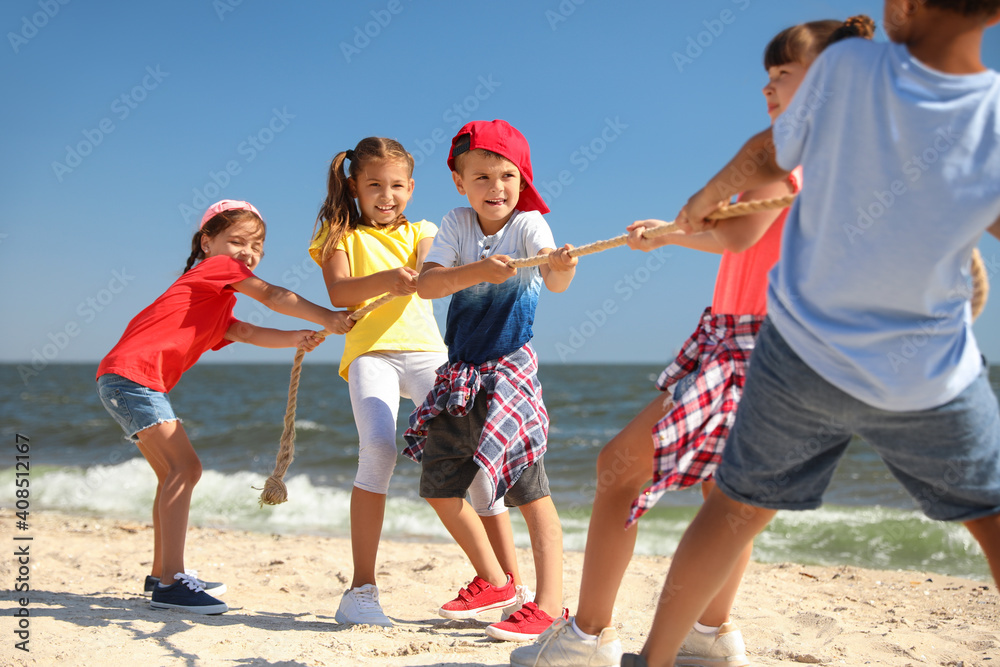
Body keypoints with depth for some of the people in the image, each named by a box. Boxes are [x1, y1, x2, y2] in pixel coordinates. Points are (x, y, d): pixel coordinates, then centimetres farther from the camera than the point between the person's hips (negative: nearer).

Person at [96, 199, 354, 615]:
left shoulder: (218, 307, 25)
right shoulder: (218, 267, -1)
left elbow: (245, 333, 14)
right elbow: (273, 297, -9)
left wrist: (296, 339, 0)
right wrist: (326, 318, -12)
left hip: (125, 382, 11)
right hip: (132, 374, -11)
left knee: (173, 474, 17)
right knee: (184, 467, -16)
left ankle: (162, 573, 28)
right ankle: (170, 583, -18)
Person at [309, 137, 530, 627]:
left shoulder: (421, 232, 20)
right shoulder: (340, 235, 16)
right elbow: (338, 293, -2)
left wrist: (416, 277, -28)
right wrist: (384, 280, -22)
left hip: (427, 351, 2)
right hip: (370, 352, -2)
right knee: (378, 447, -27)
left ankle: (515, 587, -5)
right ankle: (361, 591, -18)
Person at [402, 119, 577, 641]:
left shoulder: (528, 224, -11)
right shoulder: (457, 225, 0)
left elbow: (553, 280, -30)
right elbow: (426, 284, -16)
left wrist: (562, 267, -54)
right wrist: (477, 271, -34)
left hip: (510, 366, -5)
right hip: (460, 372, 6)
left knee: (528, 486, -12)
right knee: (439, 485, 11)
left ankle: (550, 602, -5)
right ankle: (494, 581, 27)